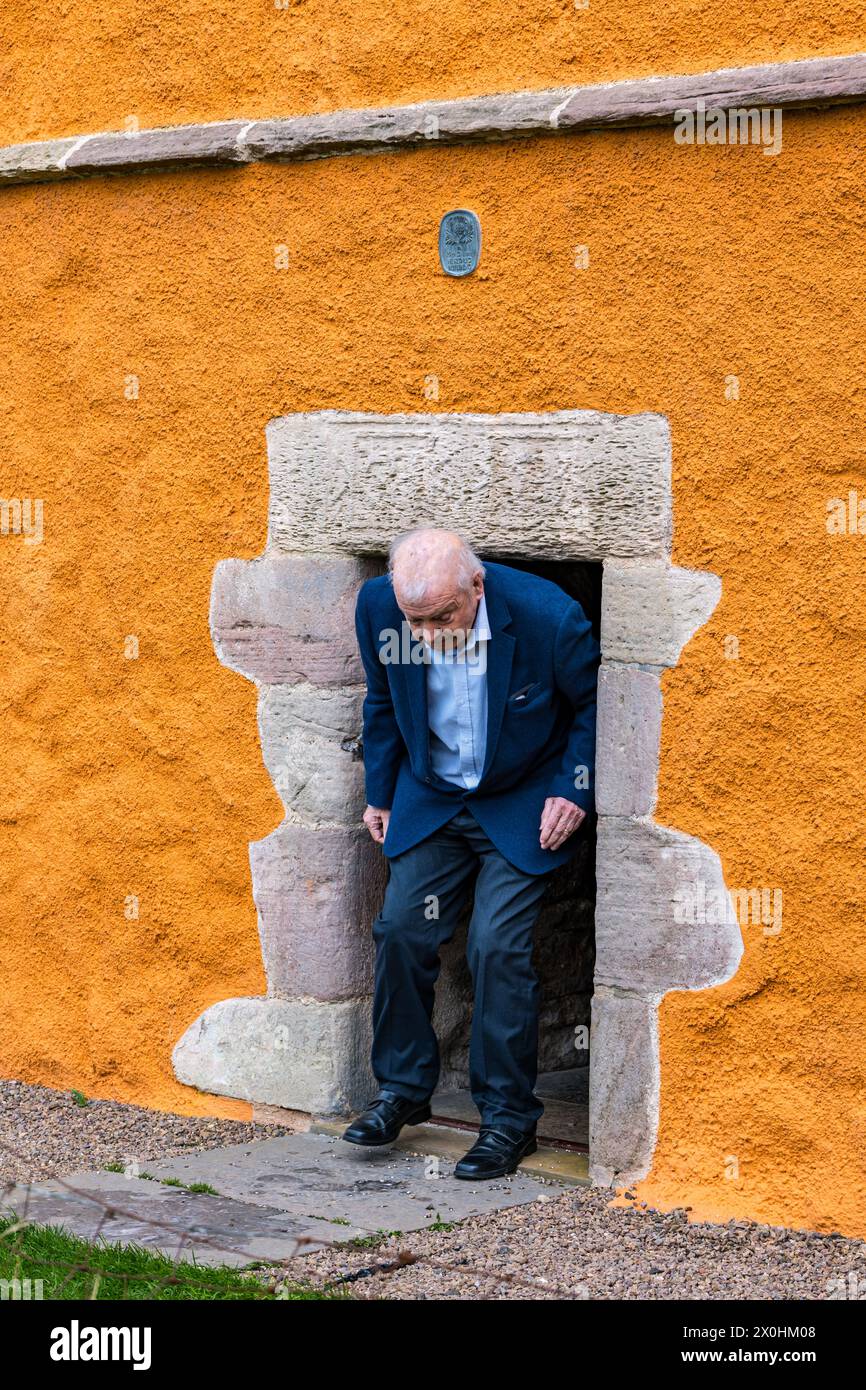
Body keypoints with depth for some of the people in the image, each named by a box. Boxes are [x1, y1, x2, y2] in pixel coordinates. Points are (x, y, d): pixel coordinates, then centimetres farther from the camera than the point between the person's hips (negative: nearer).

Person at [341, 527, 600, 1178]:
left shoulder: (547, 614, -27)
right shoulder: (377, 605, -16)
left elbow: (594, 703, -7)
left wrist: (575, 791, -13)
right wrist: (380, 793, 10)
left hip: (523, 803, -4)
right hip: (431, 797, 4)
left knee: (498, 947, -11)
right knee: (401, 930, -1)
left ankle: (509, 1117, 2)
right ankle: (403, 1090, 19)